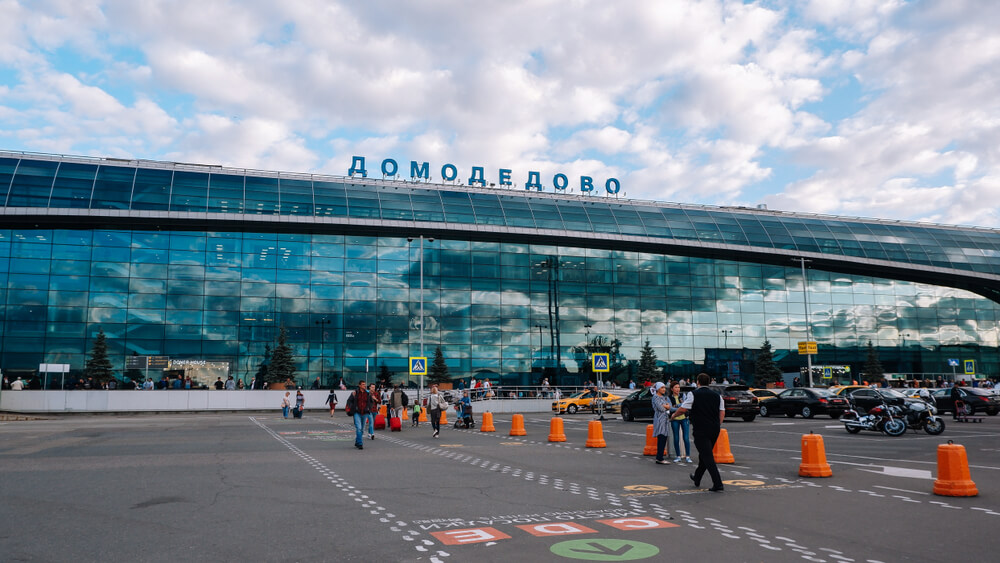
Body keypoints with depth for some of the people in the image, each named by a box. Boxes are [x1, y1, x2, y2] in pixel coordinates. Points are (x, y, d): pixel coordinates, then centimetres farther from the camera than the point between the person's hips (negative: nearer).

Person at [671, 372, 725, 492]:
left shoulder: (693, 394, -7)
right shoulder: (717, 395, 9)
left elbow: (683, 409, -9)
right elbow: (722, 412, 7)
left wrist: (674, 415, 9)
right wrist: (718, 426, 16)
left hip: (701, 430, -6)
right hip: (714, 430, 6)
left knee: (707, 457, -4)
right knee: (704, 454, 21)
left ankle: (718, 485, -11)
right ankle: (697, 478, 36)